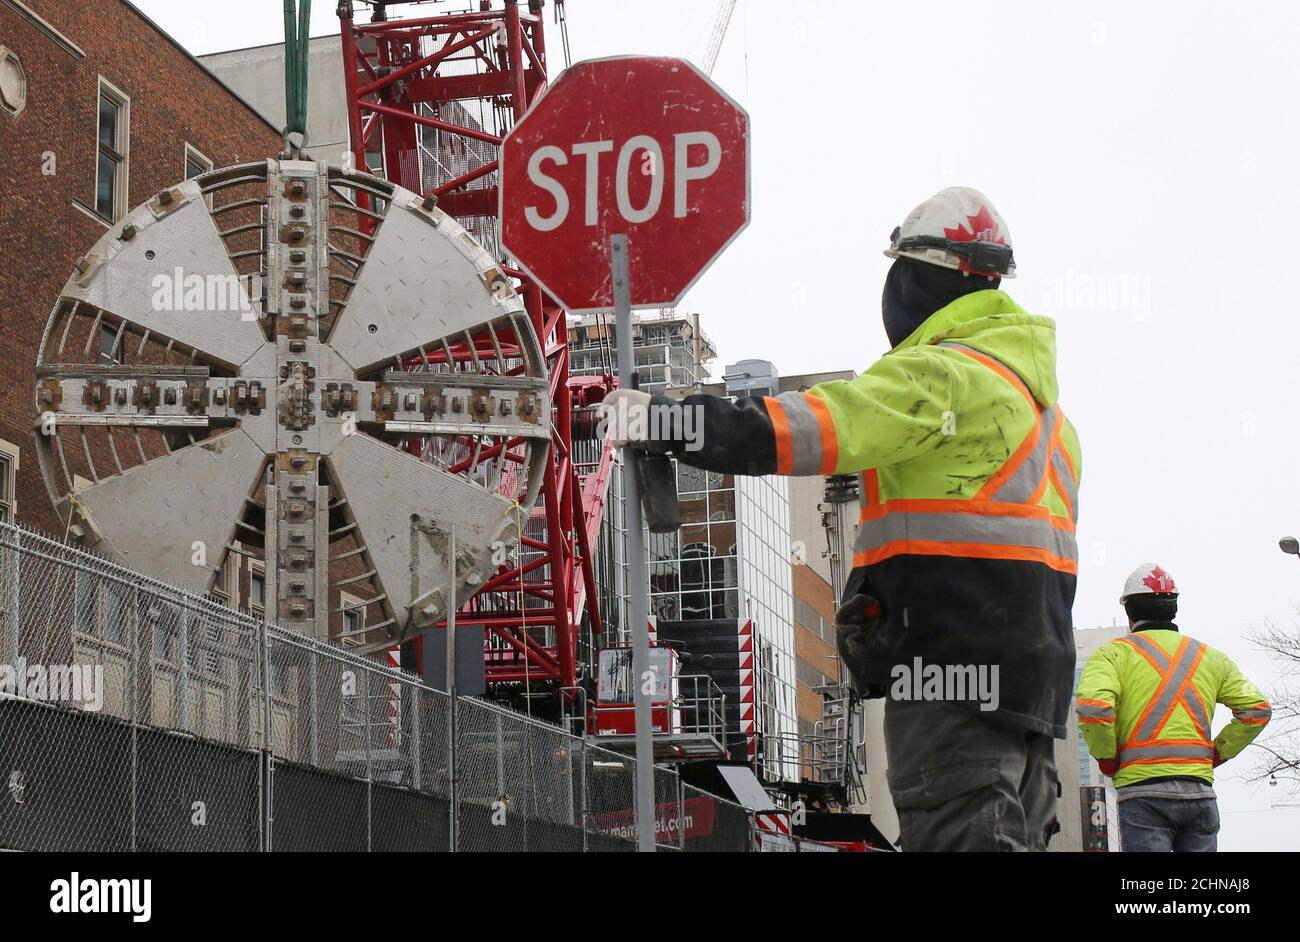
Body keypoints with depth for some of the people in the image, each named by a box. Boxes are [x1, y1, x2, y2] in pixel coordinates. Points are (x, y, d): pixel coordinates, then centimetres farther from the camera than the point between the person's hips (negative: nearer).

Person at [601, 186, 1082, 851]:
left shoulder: (940, 373, -9)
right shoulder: (1034, 386, 22)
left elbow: (828, 424, -22)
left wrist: (668, 422, -24)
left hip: (953, 663, -10)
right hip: (1032, 665, 10)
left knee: (958, 834, -13)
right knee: (1009, 836, 13)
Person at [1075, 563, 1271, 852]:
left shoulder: (1115, 653, 2)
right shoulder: (1209, 656, 16)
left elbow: (1092, 707, -16)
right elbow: (1257, 709, 10)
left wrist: (1106, 758, 0)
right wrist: (1217, 753, 16)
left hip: (1142, 790, -4)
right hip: (1200, 791, 4)